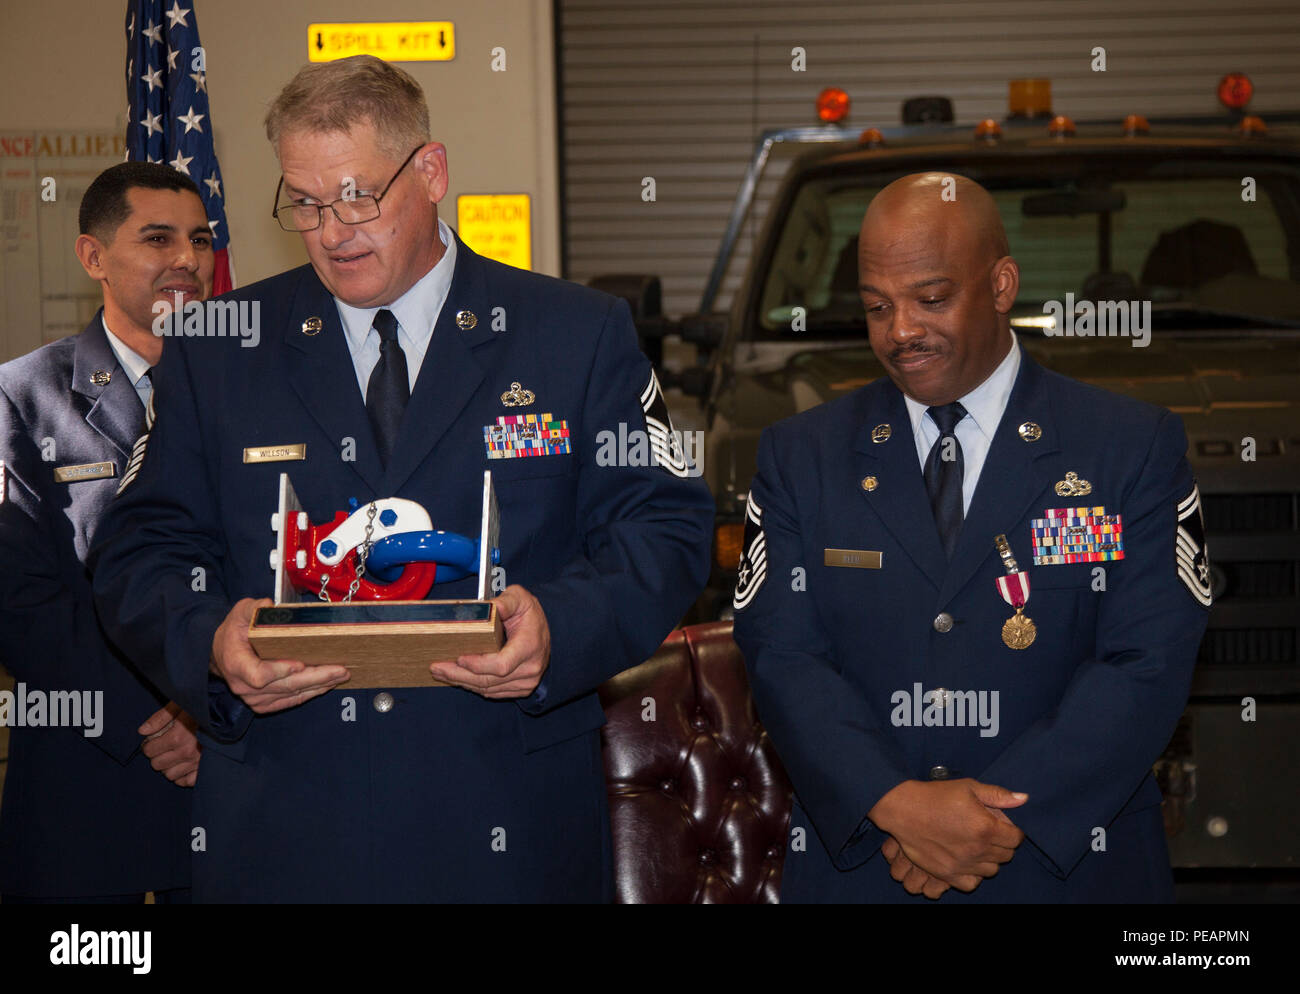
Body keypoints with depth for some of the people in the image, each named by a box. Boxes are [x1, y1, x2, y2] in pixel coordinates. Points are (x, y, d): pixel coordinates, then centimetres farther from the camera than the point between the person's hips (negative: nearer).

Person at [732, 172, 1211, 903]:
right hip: (857, 865, 1)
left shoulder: (1137, 451, -2)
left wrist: (1002, 812, -19)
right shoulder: (802, 458, 3)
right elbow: (782, 656, -5)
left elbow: (1149, 665, -10)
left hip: (1071, 867, -1)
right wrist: (897, 804, -20)